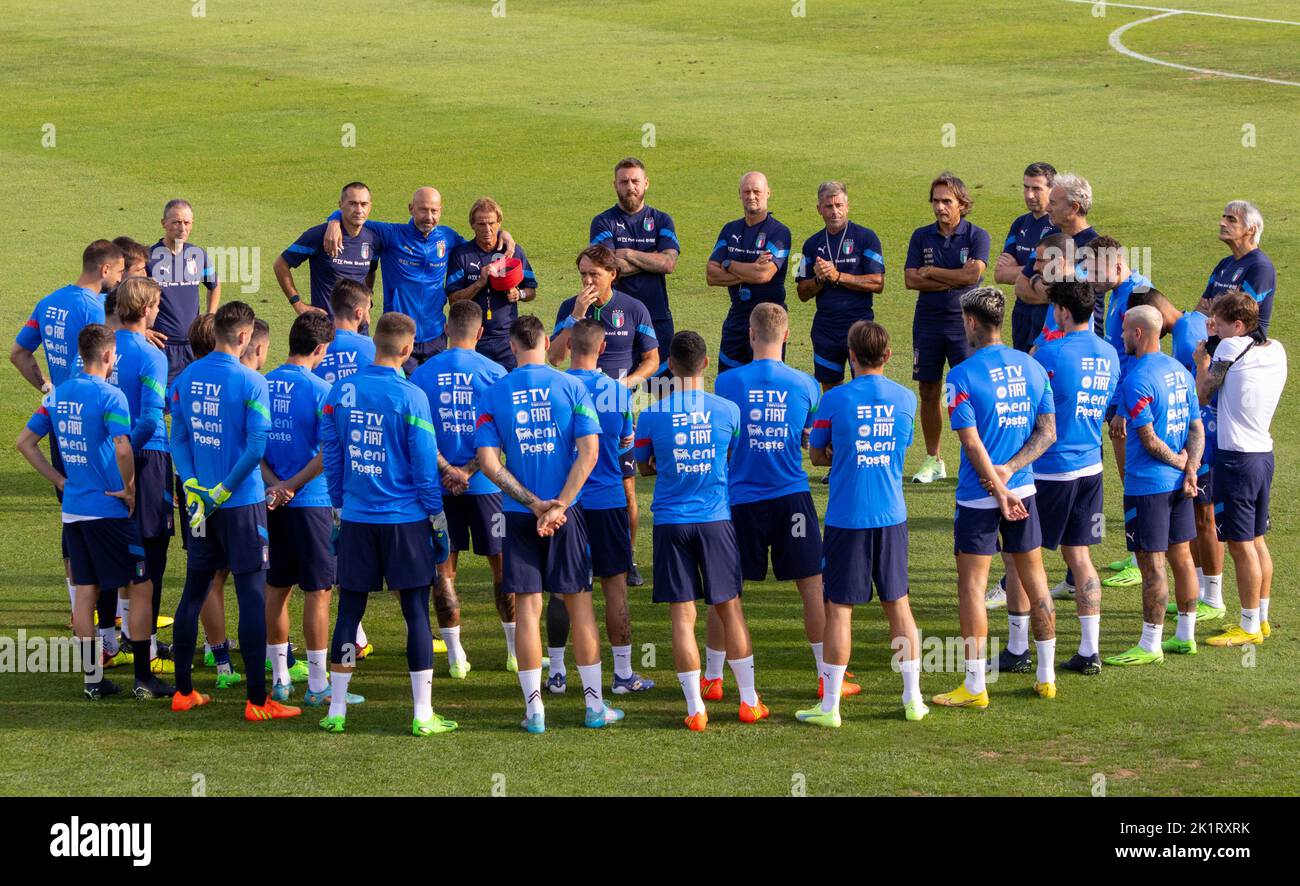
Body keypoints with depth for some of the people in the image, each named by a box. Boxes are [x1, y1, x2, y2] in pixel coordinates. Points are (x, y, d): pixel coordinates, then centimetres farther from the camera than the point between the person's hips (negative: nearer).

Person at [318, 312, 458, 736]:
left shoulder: (342, 391, 1)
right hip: (405, 519, -3)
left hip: (356, 520, 3)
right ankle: (423, 713, 2)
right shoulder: (411, 397, -11)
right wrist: (437, 517, 2)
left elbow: (330, 454, 6)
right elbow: (424, 463, -8)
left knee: (349, 610, 10)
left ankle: (336, 709, 13)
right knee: (416, 612, 2)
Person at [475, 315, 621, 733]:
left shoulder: (495, 394, -1)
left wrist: (534, 504, -8)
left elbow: (488, 462, -7)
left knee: (527, 607, 4)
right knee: (579, 603, 9)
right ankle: (595, 705, 12)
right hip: (565, 511, 0)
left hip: (518, 513, 0)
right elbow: (589, 451, -10)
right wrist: (559, 505, -12)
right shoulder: (571, 387, -2)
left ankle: (534, 709, 3)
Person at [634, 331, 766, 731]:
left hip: (671, 523, -1)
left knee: (682, 616, 1)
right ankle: (749, 701, 17)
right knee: (729, 609, 11)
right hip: (715, 520, 1)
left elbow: (643, 467, 8)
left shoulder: (652, 416, -6)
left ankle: (696, 709, 0)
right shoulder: (728, 410, -3)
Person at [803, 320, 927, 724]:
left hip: (846, 519, -3)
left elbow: (816, 454, 3)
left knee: (839, 609, 2)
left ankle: (829, 706, 5)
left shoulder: (836, 400, -9)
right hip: (892, 517, 3)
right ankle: (913, 698, 16)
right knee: (898, 605, 12)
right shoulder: (906, 399, 1)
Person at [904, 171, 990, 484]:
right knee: (929, 393, 6)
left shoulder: (977, 236, -1)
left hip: (963, 321, -3)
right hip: (928, 321, 3)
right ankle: (932, 460, 16)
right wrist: (953, 279, -10)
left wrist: (931, 272, -7)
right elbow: (910, 279, -3)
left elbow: (972, 274, -16)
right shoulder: (921, 236, 7)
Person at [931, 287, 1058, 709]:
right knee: (1034, 579, 15)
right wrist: (1010, 469, -6)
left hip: (978, 497, -5)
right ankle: (1047, 677, 20)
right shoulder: (1032, 368, 5)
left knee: (972, 586, 1)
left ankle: (975, 686, 2)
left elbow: (972, 443, -16)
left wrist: (998, 489, -11)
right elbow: (1048, 432, 3)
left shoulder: (963, 376, -13)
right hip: (1024, 489, 5)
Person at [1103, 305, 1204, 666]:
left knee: (1152, 565, -4)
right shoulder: (1180, 371, 9)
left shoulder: (1136, 380, -18)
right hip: (1179, 484, 9)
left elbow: (1149, 439, -19)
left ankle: (1150, 646, 1)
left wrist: (1178, 461, -4)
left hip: (1147, 484, -9)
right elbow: (1197, 428, 9)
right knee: (1181, 556, 14)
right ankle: (1185, 636, 22)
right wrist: (1190, 468, -1)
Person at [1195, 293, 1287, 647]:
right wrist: (1218, 339, 15)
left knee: (1240, 544, -2)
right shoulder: (1276, 350, 6)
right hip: (1264, 454, 8)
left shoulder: (1232, 348, -14)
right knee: (1256, 540, 17)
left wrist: (1202, 361, 11)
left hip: (1236, 458, -8)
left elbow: (1202, 393, -5)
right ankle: (1261, 618, 25)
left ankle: (1250, 627, 2)